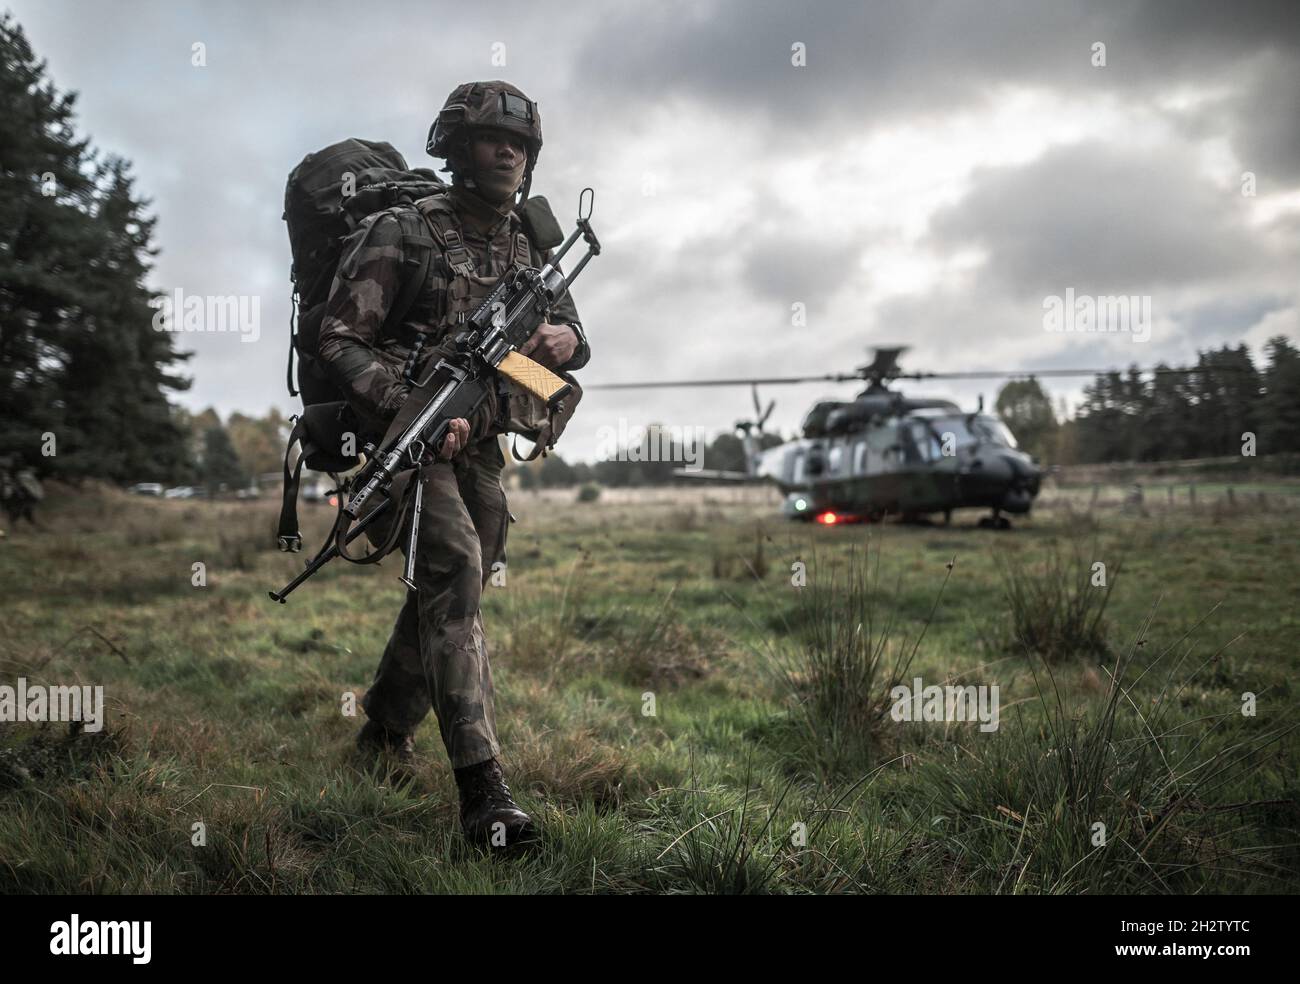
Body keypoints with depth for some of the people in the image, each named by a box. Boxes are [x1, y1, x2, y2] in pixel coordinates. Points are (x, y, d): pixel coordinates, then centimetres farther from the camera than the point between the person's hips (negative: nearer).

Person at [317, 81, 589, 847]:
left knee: (451, 590, 14)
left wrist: (563, 340, -9)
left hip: (478, 447, 7)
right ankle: (483, 788, -24)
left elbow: (576, 340, 17)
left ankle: (387, 727, 39)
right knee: (456, 576, -24)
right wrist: (412, 410, -28)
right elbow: (339, 342, -14)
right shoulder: (403, 234, -10)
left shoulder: (530, 245, 10)